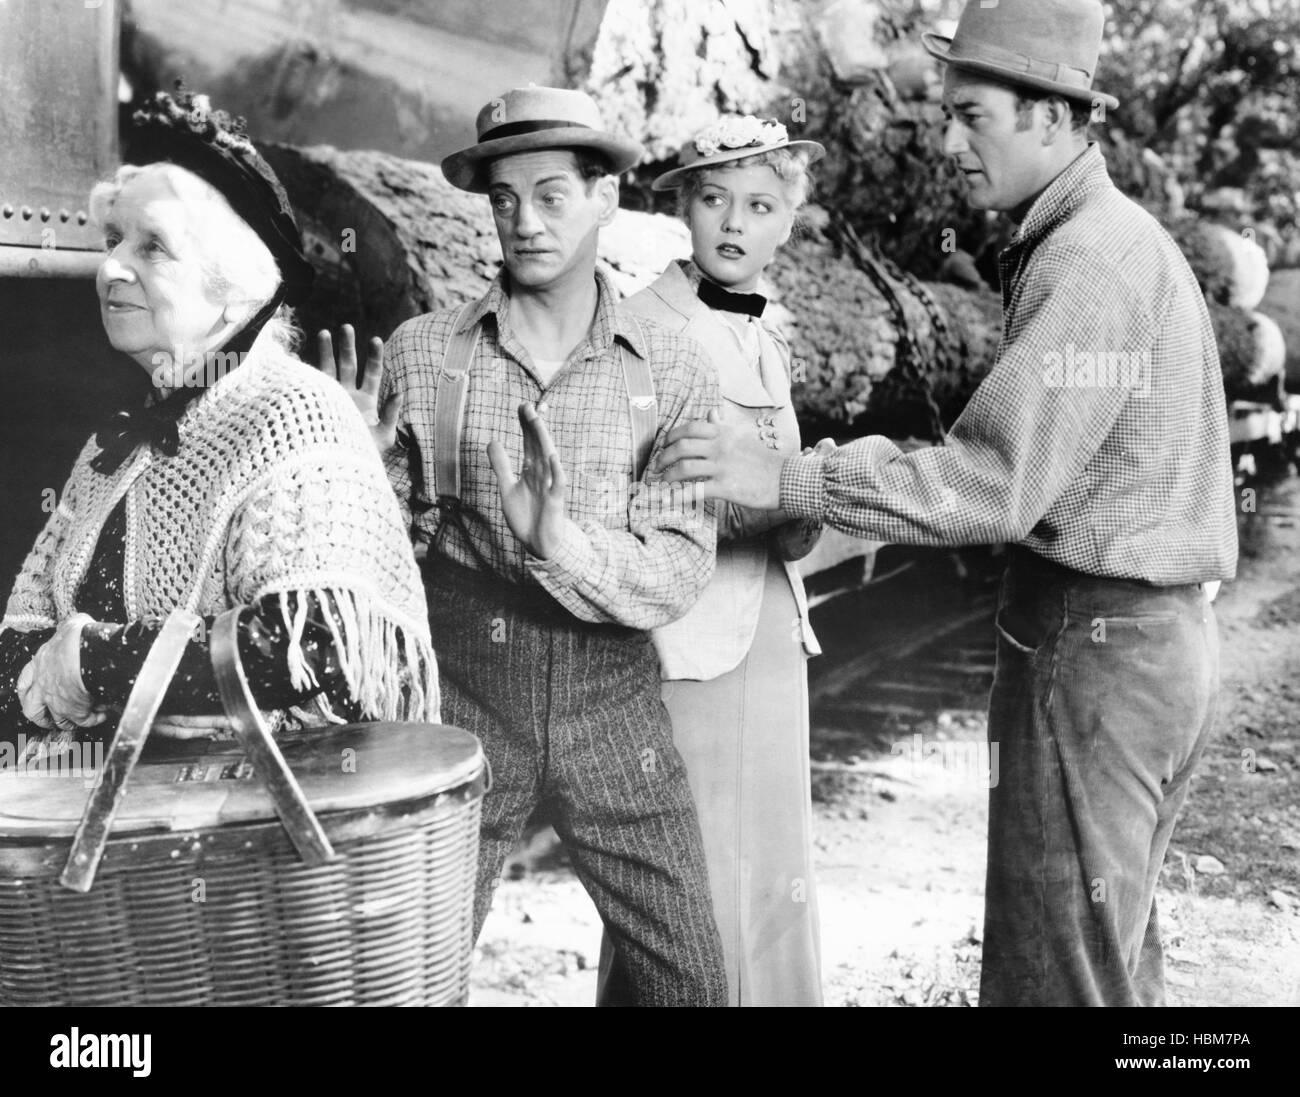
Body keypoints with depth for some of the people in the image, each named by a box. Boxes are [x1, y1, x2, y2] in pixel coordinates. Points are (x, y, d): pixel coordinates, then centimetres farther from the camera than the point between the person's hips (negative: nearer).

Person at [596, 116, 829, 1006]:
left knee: (774, 877, 14)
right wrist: (741, 513, -22)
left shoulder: (766, 342, 13)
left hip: (772, 639, 7)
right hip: (685, 645, -7)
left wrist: (802, 521, -2)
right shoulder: (641, 330, -8)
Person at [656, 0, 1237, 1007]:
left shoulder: (1093, 261, -18)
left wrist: (783, 479, -25)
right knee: (1113, 938, 20)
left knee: (1050, 963, 0)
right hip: (1156, 637, 10)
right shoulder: (1113, 241, 15)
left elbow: (995, 486, -26)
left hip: (1094, 648, -10)